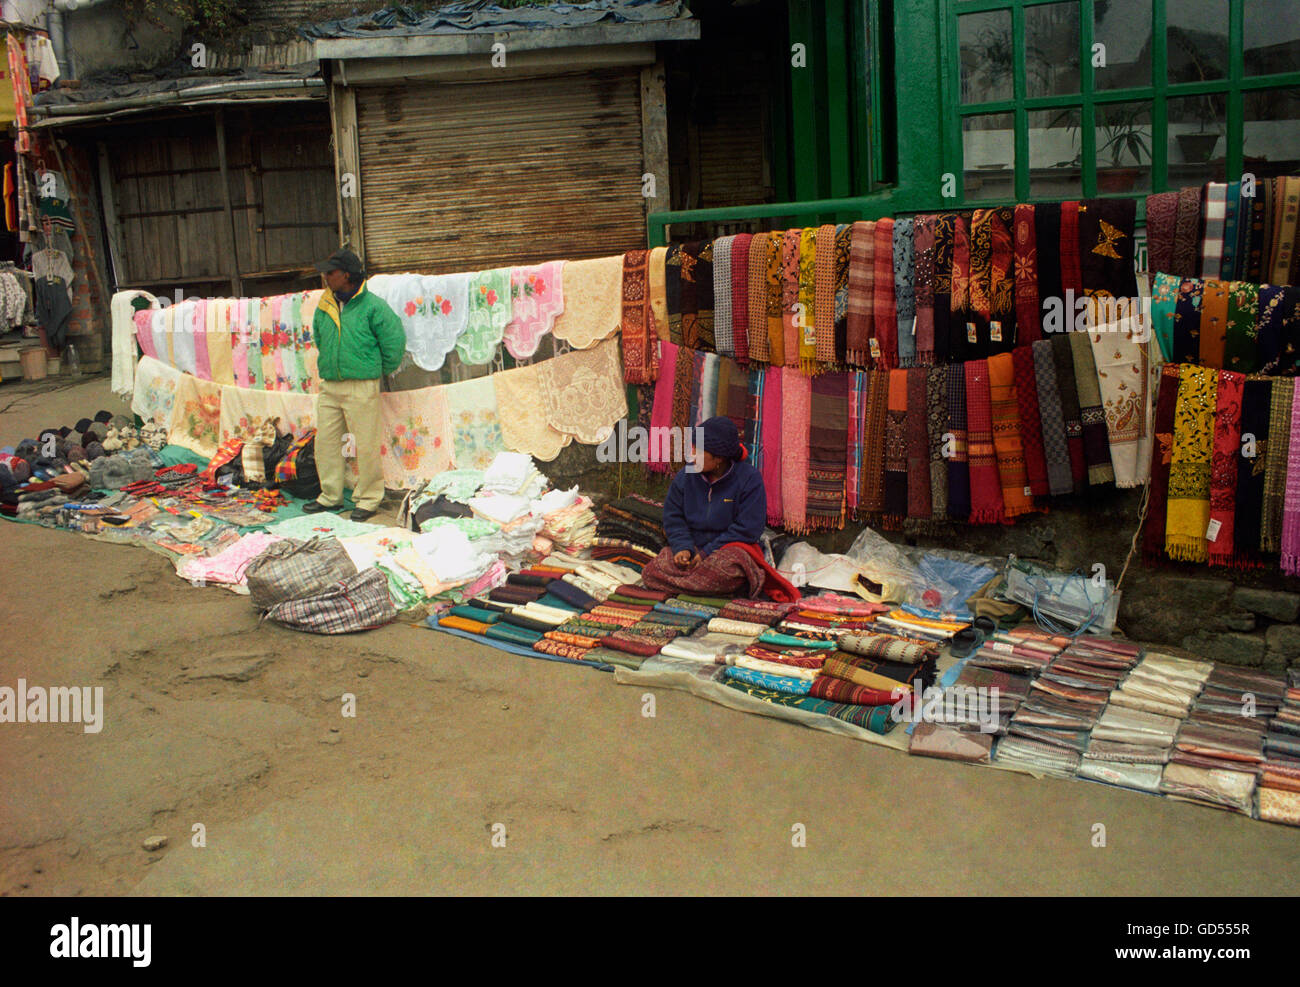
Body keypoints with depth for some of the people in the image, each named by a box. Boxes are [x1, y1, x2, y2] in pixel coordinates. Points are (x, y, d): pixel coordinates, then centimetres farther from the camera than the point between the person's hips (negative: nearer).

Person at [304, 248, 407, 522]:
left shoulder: (372, 306, -8)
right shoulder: (324, 307, 10)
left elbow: (395, 339, -4)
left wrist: (380, 369, 4)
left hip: (361, 387, -6)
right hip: (328, 386, 6)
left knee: (365, 445, -3)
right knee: (325, 441, 10)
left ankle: (369, 498, 9)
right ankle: (330, 495, 23)